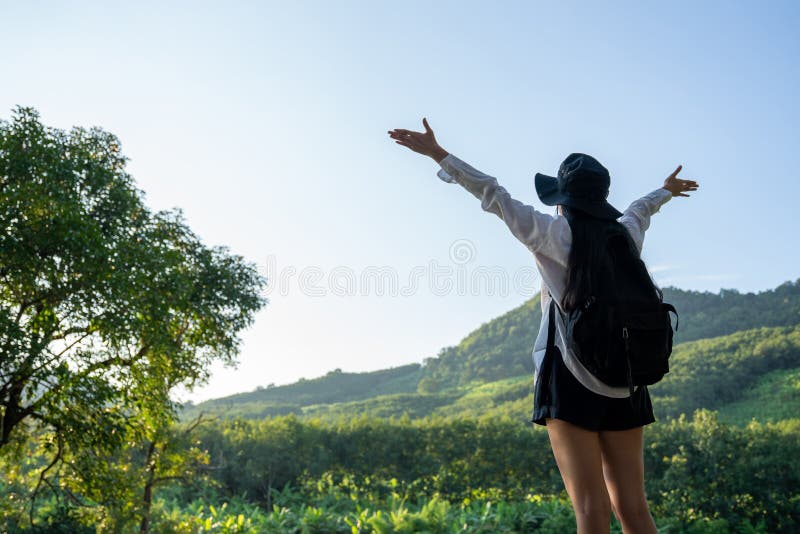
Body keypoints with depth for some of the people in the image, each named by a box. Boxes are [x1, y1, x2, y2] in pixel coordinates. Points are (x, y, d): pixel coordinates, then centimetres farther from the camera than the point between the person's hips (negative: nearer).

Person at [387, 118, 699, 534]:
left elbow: (494, 196, -3)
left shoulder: (555, 234, -5)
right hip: (624, 385, 6)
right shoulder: (627, 235, 11)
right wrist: (667, 190, 57)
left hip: (571, 378, -5)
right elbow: (640, 209, 33)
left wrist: (437, 153, 3)